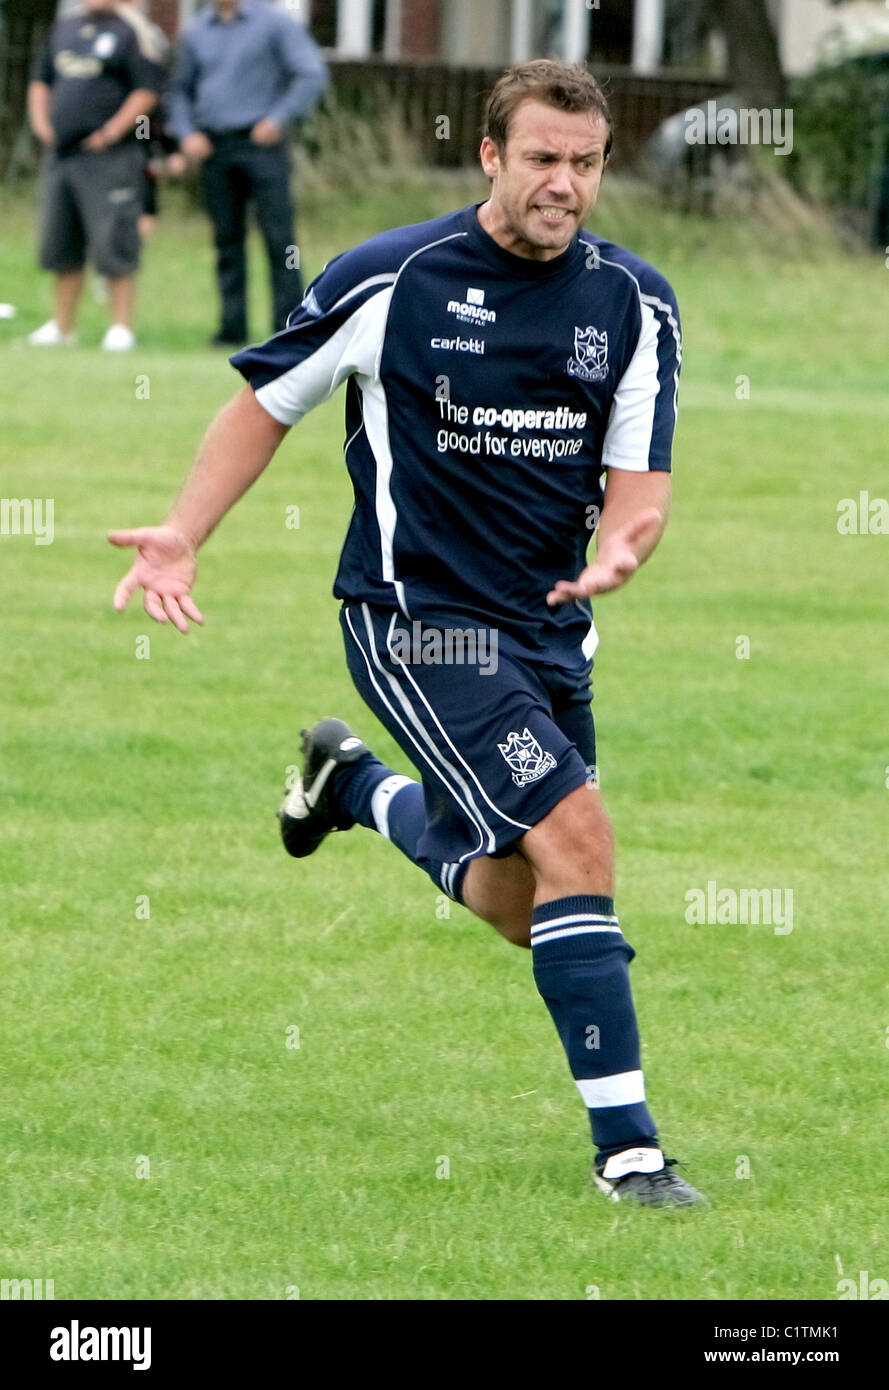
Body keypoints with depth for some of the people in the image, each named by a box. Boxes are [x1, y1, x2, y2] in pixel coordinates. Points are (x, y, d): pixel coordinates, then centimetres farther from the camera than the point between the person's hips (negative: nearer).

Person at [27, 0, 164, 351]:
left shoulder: (129, 32, -5)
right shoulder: (63, 29, 15)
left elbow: (146, 92, -10)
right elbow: (41, 81, 24)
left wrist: (110, 132, -15)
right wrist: (40, 121, 8)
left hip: (110, 159, -7)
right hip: (61, 152, 7)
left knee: (112, 242, -8)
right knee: (61, 245, 12)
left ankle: (121, 326, -3)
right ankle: (62, 325, 21)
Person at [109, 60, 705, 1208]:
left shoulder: (634, 303, -1)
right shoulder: (391, 281, -12)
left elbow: (640, 482, -2)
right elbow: (268, 397, 2)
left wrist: (616, 550, -26)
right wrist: (184, 533, -7)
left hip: (549, 629, 6)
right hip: (415, 620, -6)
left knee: (520, 907, 16)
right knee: (576, 833, -22)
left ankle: (356, 787, 45)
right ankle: (626, 1146, -18)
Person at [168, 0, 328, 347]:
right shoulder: (197, 32, 13)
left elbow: (312, 75, -5)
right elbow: (181, 89, 22)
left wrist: (278, 119, -14)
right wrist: (186, 134, 6)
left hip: (261, 142, -4)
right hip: (214, 147, 4)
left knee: (278, 235, -9)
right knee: (227, 237, 5)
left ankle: (289, 327, -8)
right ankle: (233, 327, 8)